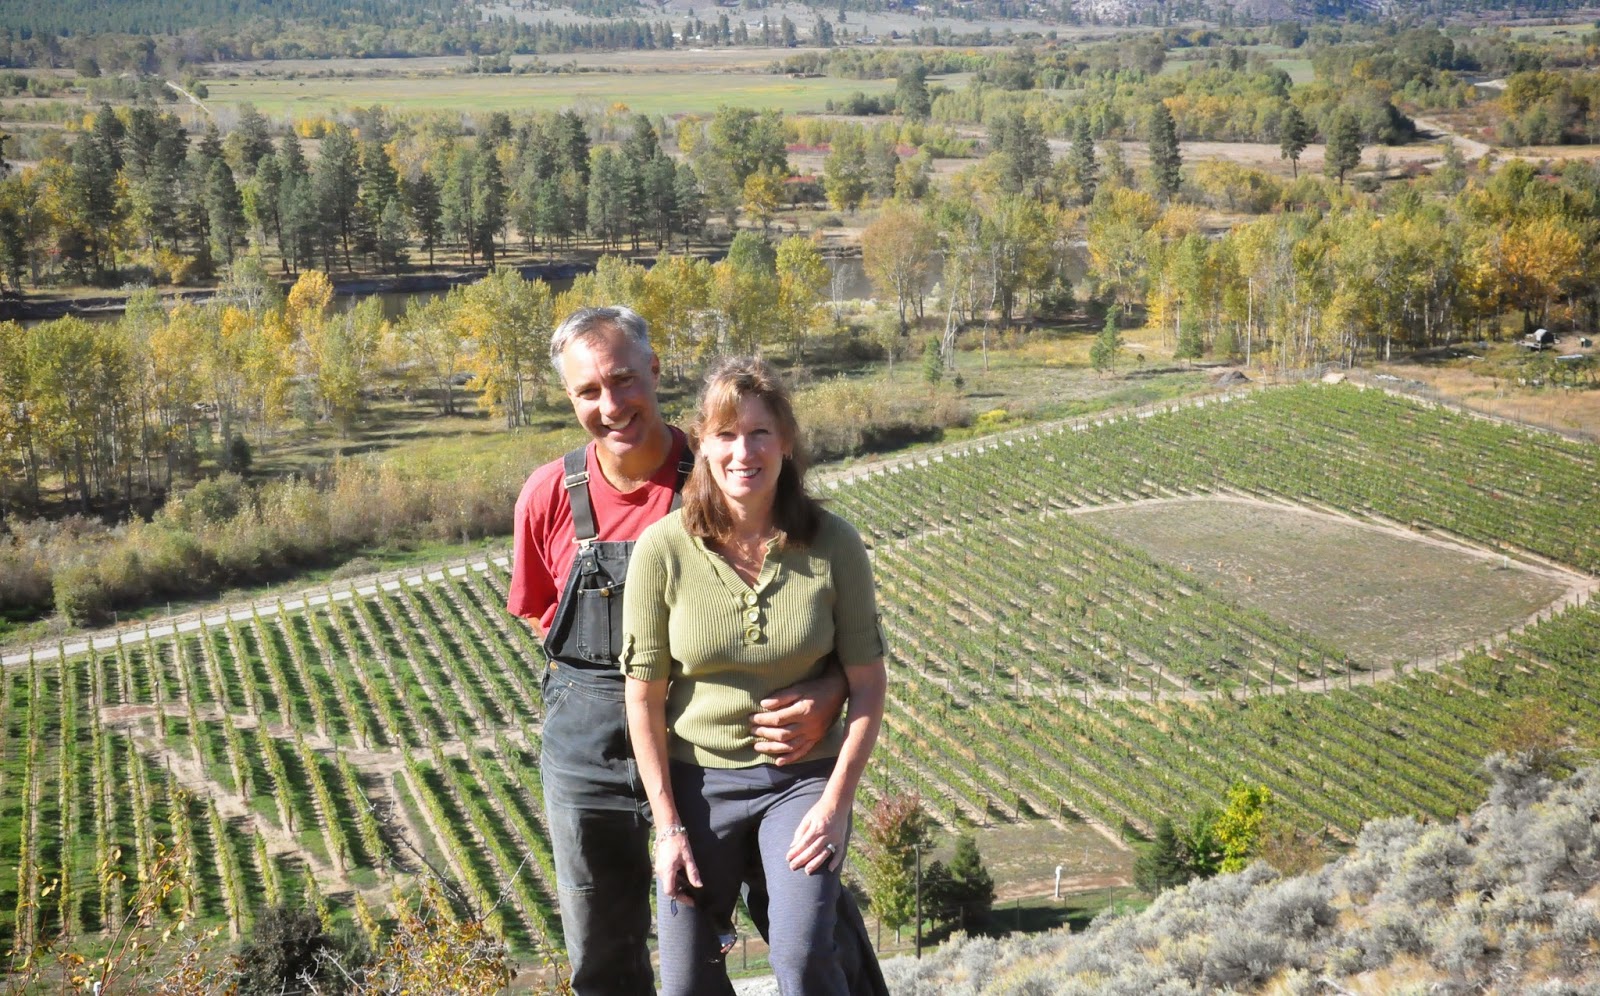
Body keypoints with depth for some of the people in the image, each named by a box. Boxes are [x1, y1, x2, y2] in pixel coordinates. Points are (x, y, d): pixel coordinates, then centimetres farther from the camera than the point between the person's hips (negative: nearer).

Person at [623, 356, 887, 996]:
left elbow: (867, 683, -4)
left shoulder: (833, 544, -12)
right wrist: (668, 826, -6)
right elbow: (644, 697, -7)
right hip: (698, 778, 1)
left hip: (804, 775, -1)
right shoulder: (663, 549, -13)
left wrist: (835, 803, -11)